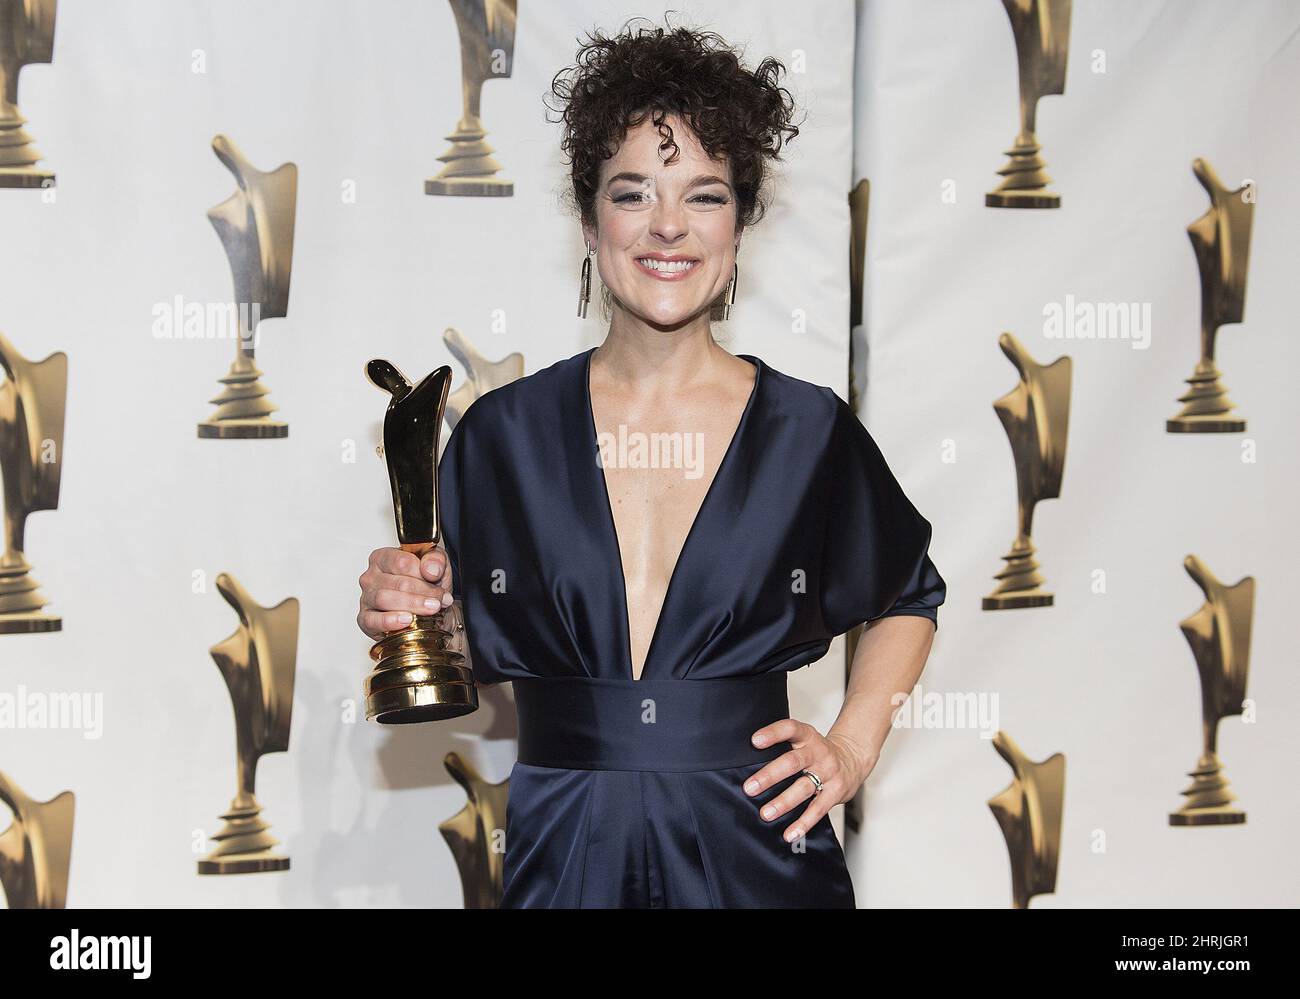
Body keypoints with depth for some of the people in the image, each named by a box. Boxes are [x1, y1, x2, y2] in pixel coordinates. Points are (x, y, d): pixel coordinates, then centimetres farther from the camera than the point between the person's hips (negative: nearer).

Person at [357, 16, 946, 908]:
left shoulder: (808, 431, -2)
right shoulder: (505, 431, -1)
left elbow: (909, 598, 14)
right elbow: (477, 652, 7)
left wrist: (854, 745, 3)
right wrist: (409, 619, -13)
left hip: (753, 851, 0)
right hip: (564, 857, 1)